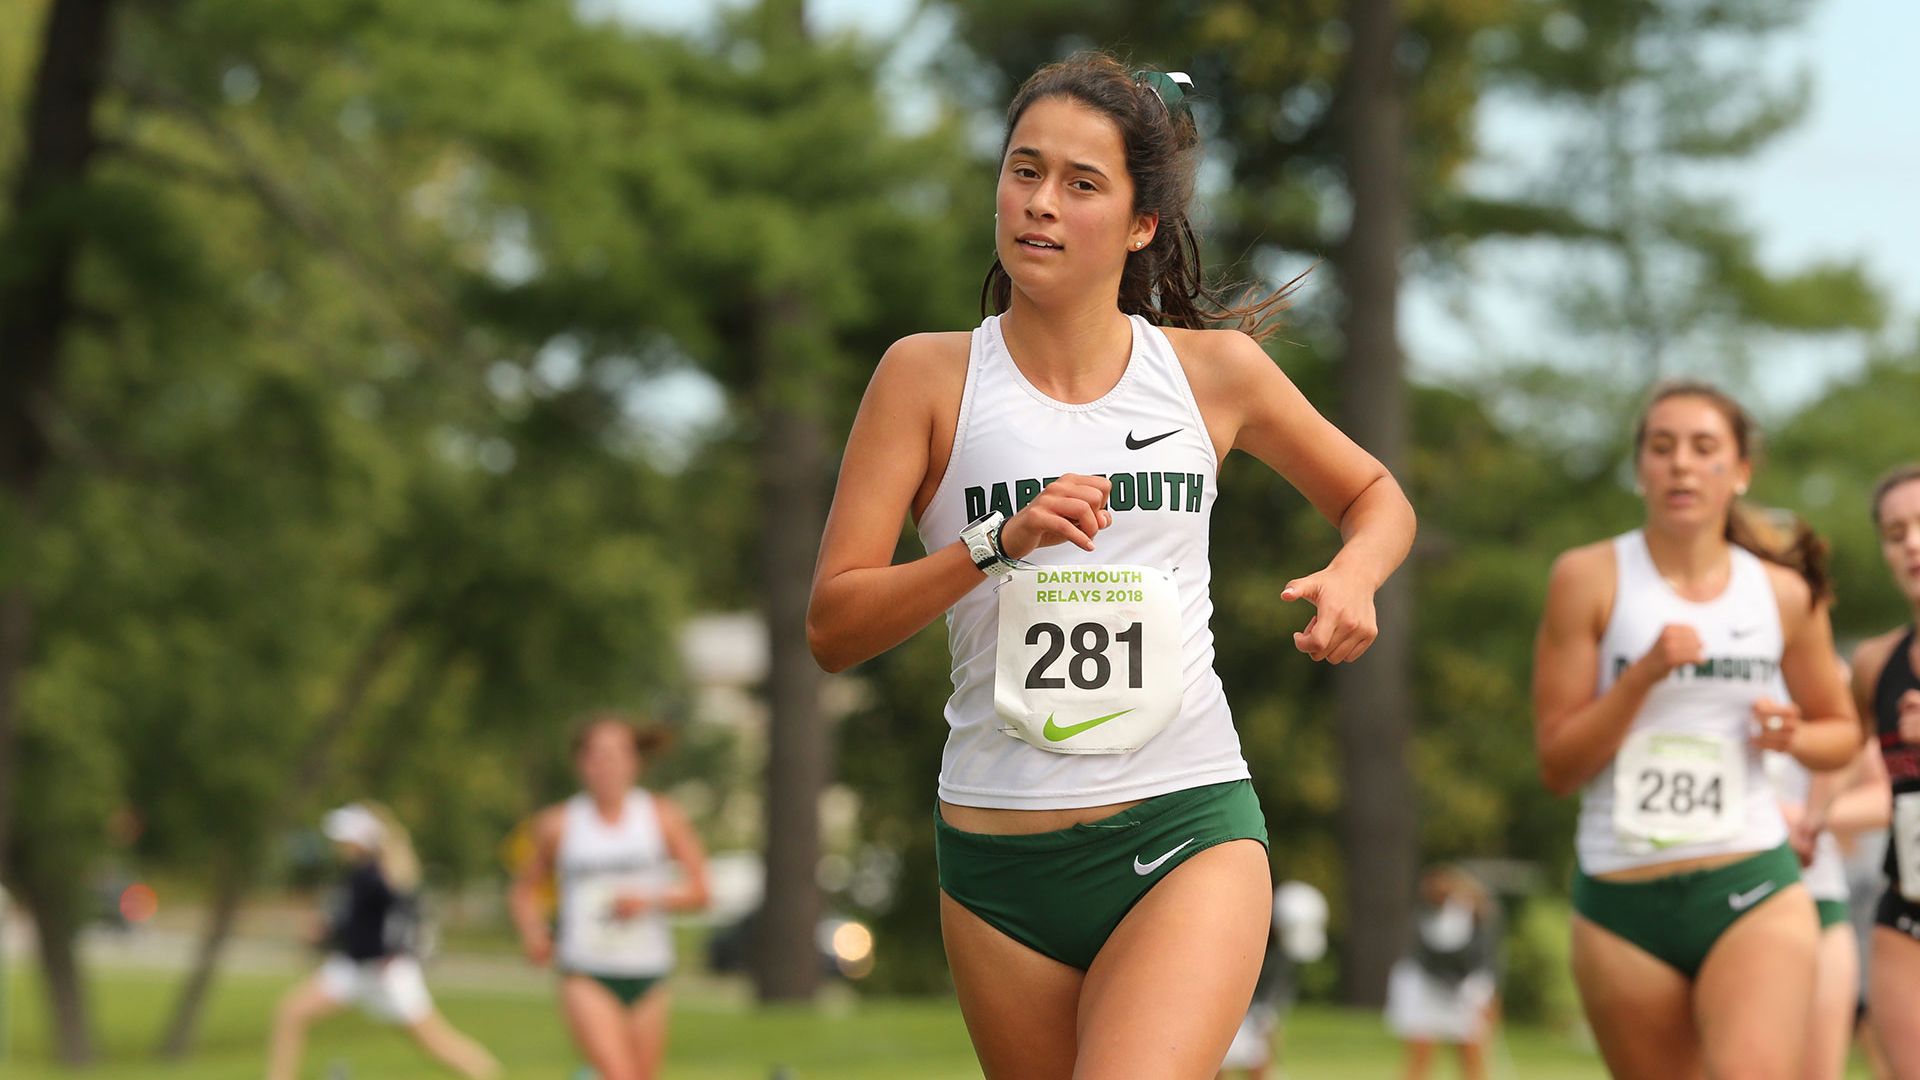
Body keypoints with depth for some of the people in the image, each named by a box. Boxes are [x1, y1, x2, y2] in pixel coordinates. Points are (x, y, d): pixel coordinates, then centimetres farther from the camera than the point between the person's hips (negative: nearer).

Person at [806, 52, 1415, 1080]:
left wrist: (1354, 574, -1)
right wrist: (996, 543, -18)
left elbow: (1374, 495, 22)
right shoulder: (930, 376, 1)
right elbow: (832, 627, -4)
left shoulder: (1214, 369, 5)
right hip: (998, 856, 1)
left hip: (1187, 834, -1)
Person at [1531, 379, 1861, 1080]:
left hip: (1754, 892, 0)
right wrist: (1643, 675, -17)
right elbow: (1556, 766, -3)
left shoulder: (1785, 594, 6)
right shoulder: (1590, 579, 0)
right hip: (1621, 902, 0)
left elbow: (1843, 730, 22)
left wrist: (1793, 736, -2)